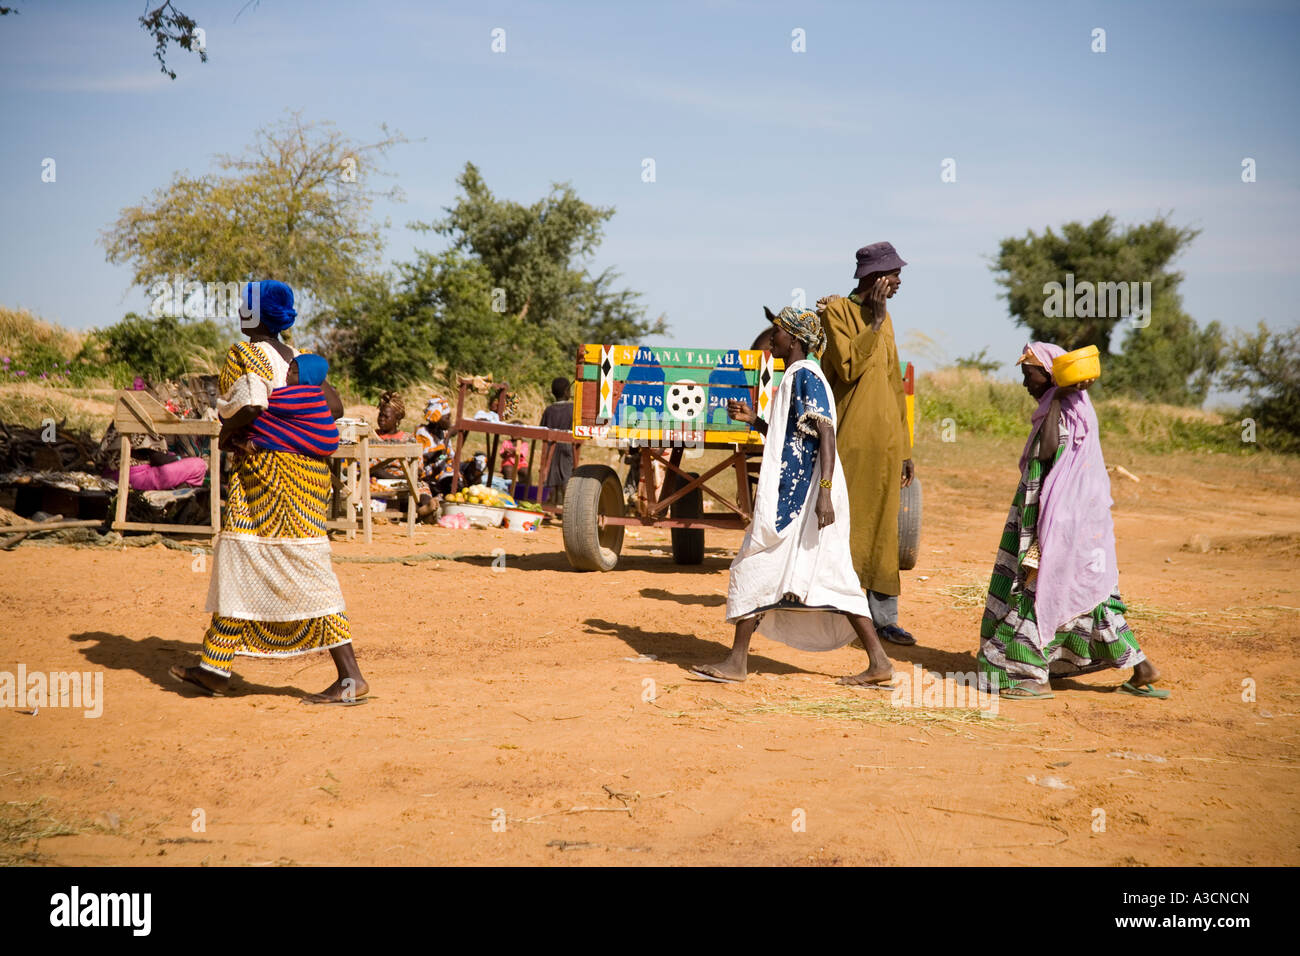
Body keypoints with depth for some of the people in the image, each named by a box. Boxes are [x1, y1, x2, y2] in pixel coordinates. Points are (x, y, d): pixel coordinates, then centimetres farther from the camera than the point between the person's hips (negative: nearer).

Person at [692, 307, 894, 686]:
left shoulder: (805, 375, -11)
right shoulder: (796, 377, 19)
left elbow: (826, 435, -20)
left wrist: (824, 494, -27)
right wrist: (753, 420, 19)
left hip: (798, 497, -10)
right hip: (799, 495, 10)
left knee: (754, 570, -3)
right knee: (831, 579, 8)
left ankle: (737, 662, 4)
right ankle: (878, 662, 7)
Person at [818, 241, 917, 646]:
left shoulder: (884, 319, 16)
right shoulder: (838, 311, -4)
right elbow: (848, 367, -19)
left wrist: (905, 449, 16)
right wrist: (874, 321, -16)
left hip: (884, 443, 6)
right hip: (850, 442, -6)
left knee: (882, 530, 6)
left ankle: (883, 617, 10)